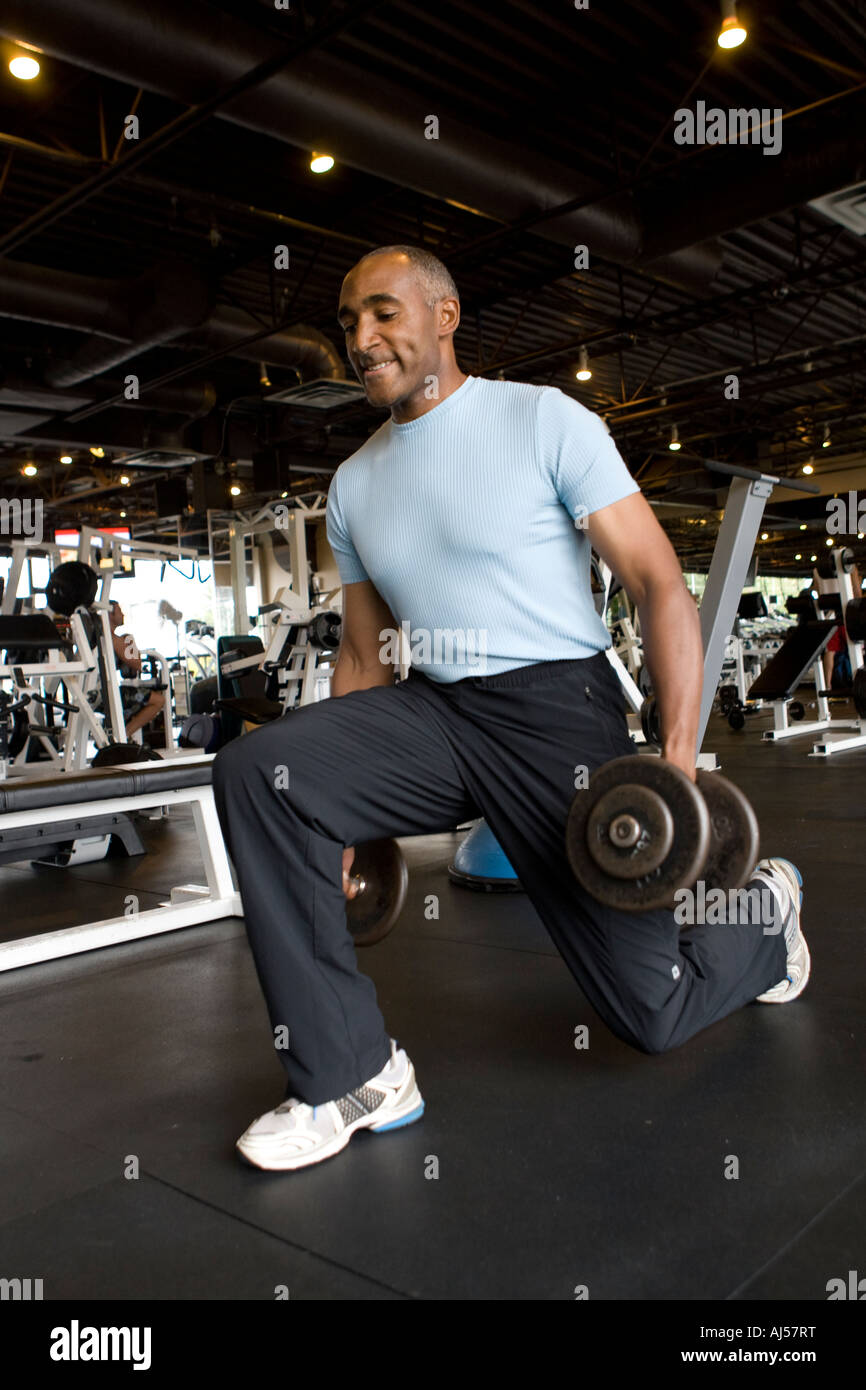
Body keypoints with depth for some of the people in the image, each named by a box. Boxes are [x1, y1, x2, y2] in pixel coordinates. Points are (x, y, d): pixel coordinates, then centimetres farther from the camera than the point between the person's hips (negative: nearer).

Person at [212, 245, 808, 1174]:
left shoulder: (543, 420, -4)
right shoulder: (354, 485, 12)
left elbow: (660, 583, -9)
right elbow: (365, 654, 17)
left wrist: (679, 760, -20)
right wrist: (339, 811, 13)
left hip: (556, 706, -5)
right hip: (432, 711, 5)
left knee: (650, 1010, -4)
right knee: (256, 772, -22)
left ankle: (761, 902, 33)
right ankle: (352, 1074, -11)